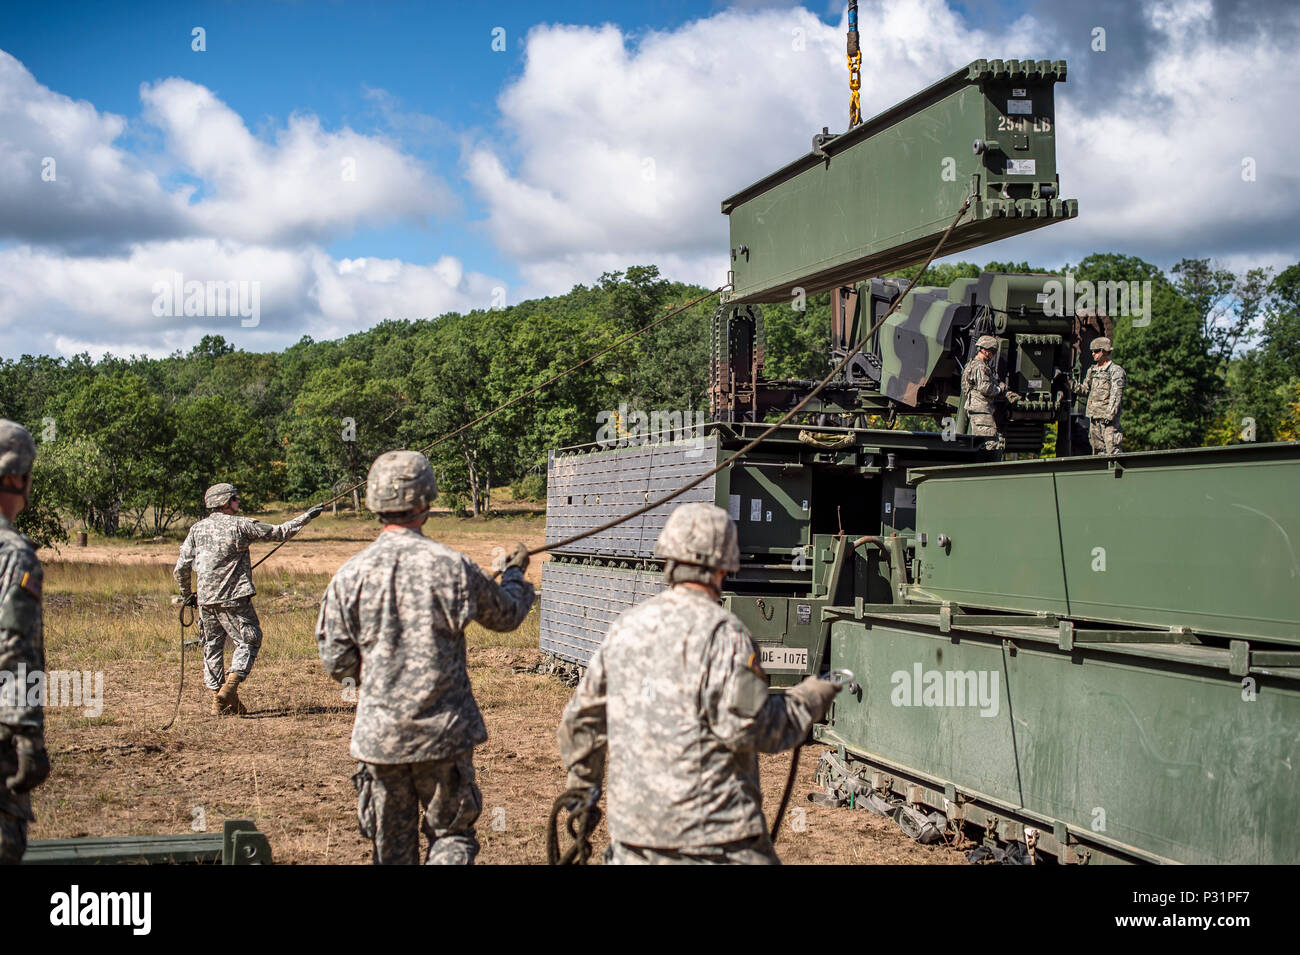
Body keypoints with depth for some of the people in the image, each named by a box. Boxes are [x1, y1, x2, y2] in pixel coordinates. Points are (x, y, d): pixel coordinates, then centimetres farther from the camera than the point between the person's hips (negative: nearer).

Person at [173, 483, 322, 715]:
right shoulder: (239, 525, -6)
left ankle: (218, 699, 15)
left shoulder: (197, 529, 8)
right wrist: (307, 517, 9)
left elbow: (181, 568, 7)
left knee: (212, 646, 13)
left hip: (205, 598, 5)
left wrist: (186, 594, 23)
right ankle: (229, 689, -10)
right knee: (249, 640, 4)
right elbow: (279, 532, -1)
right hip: (232, 598, -5)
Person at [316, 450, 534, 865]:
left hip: (378, 734, 2)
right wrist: (516, 573, 28)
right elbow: (507, 615, 8)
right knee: (451, 836, 12)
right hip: (444, 733, -2)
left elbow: (336, 662, -2)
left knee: (392, 845, 15)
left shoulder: (350, 574, -6)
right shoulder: (453, 566, -10)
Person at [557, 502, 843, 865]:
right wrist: (810, 699, -2)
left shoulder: (626, 627, 10)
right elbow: (748, 727, -17)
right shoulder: (721, 631, -12)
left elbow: (582, 715, 18)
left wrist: (582, 784, 32)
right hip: (712, 827, -6)